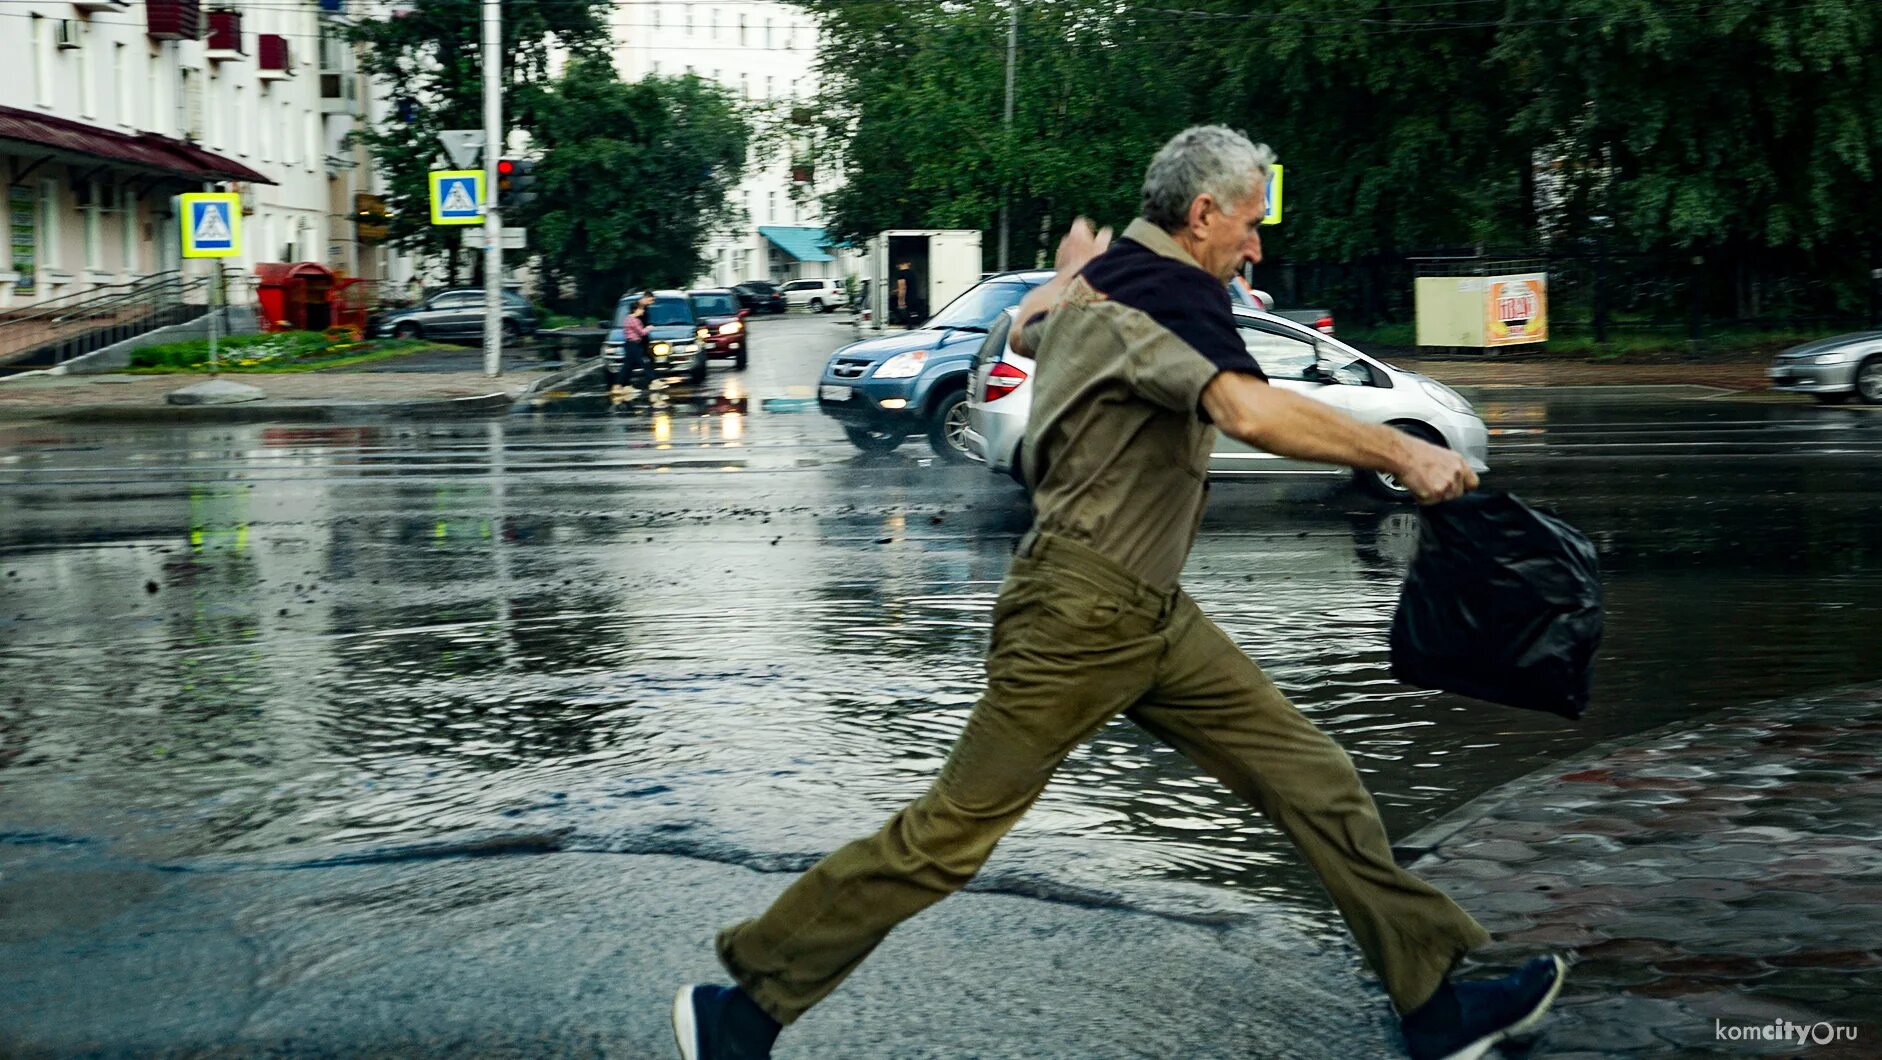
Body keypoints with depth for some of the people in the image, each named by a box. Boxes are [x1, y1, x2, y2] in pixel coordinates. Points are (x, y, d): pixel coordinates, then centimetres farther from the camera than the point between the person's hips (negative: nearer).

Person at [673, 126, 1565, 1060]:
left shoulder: (1104, 278, 13)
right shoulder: (1167, 290, -17)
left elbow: (1025, 329, 37)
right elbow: (1248, 409, -37)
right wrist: (1400, 452, -33)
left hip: (1150, 612, 10)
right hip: (1083, 609, -10)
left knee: (1314, 779, 8)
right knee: (954, 832, -5)